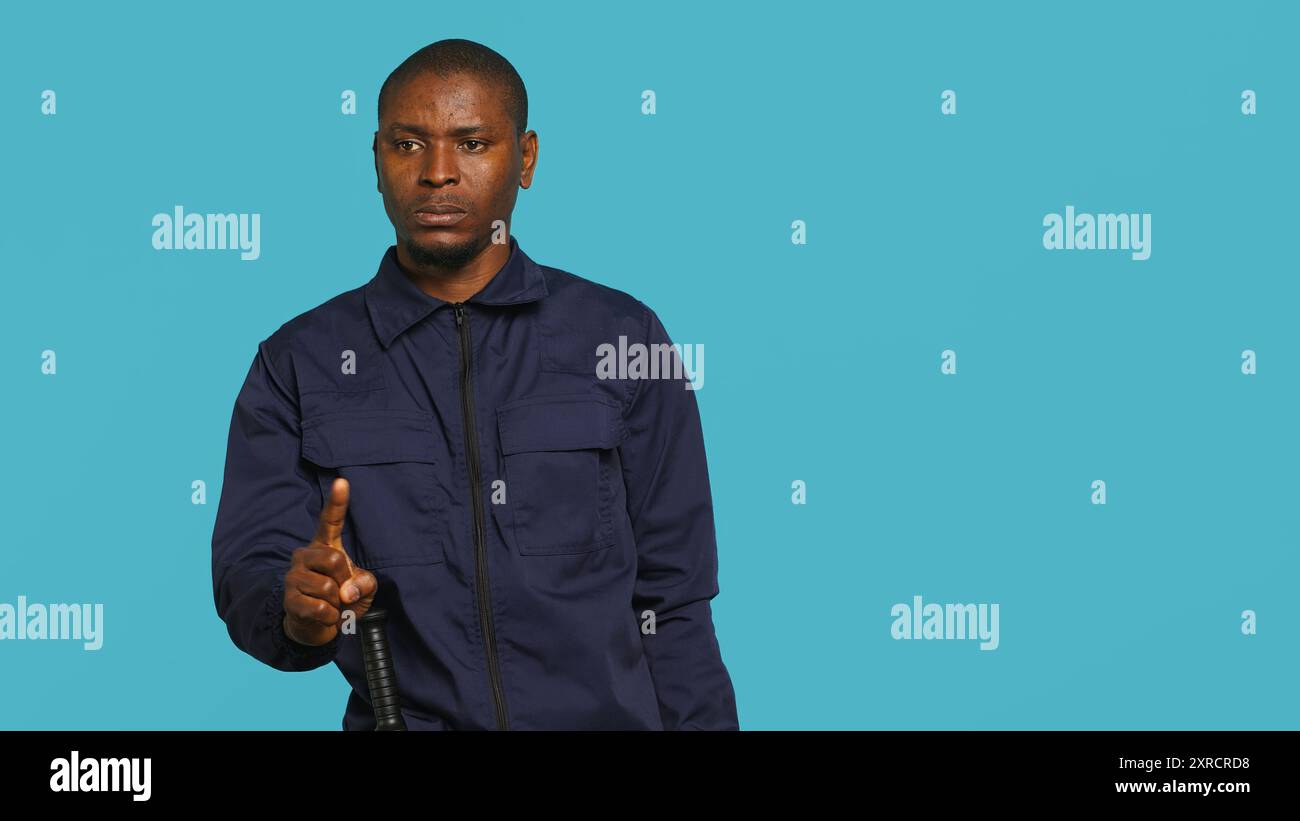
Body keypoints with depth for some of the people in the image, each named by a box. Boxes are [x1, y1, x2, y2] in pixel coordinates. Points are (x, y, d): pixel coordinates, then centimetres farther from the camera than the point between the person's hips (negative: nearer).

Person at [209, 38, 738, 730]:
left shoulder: (623, 337, 8)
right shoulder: (299, 364, 9)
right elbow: (245, 577, 1)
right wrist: (297, 608, -20)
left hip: (608, 714, 0)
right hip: (401, 720, 0)